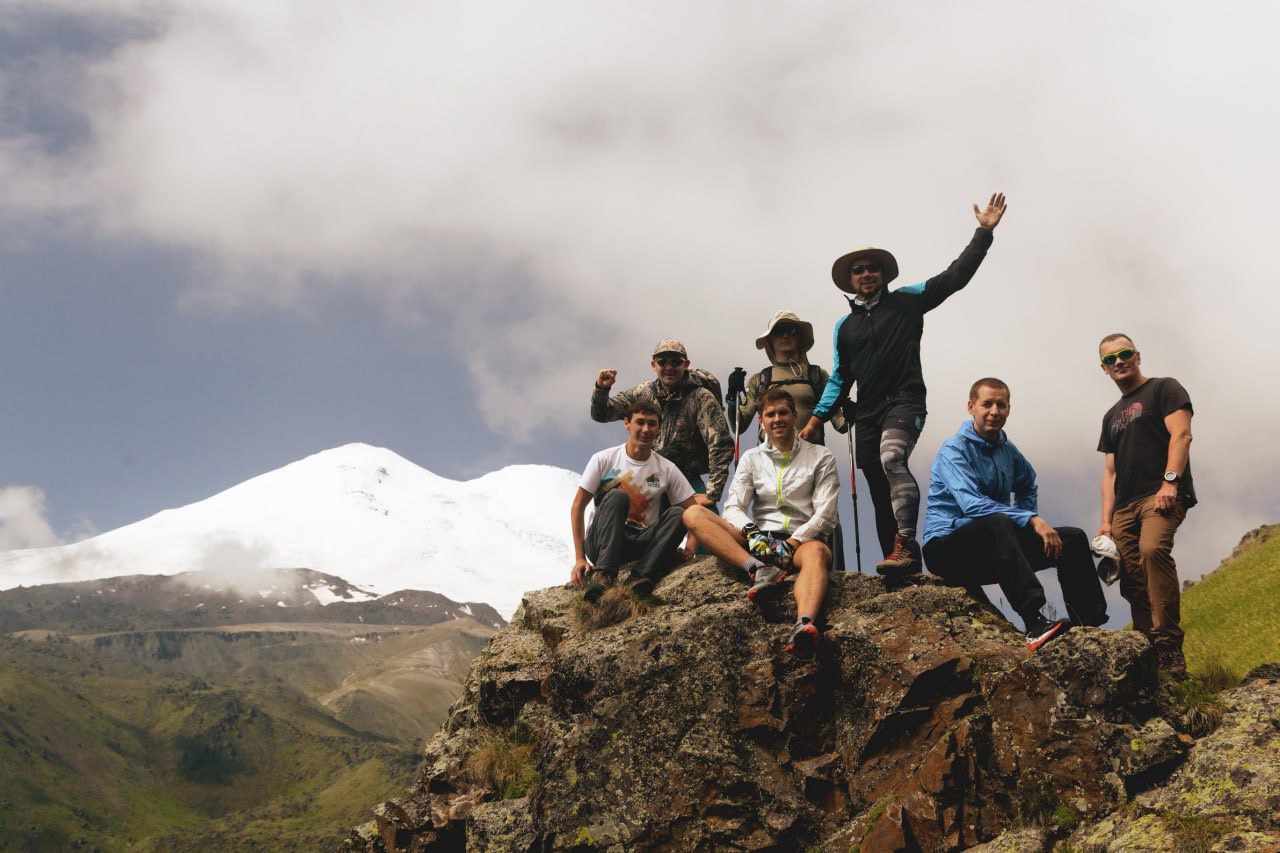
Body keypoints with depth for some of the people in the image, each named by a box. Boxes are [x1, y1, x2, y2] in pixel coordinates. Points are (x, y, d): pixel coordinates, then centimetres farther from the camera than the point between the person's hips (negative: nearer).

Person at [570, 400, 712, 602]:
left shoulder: (667, 469, 6)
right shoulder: (604, 460, 0)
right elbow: (578, 507, -1)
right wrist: (579, 559, -9)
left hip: (640, 544, 2)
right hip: (600, 541, -2)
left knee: (677, 514, -21)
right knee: (617, 496, -29)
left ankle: (641, 576, -37)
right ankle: (603, 576, -39)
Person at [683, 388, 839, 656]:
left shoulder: (820, 457, 9)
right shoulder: (751, 459, 16)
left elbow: (825, 515, -1)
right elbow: (733, 507, 5)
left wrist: (793, 543, -17)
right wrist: (752, 532, -18)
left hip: (802, 541, -3)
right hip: (760, 541, 3)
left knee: (817, 552, -42)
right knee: (693, 514, -18)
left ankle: (804, 624, -73)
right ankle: (759, 569, -38)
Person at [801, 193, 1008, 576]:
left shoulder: (907, 301, 6)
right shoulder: (845, 326, 17)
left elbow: (954, 276, 0)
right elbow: (841, 378, 20)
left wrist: (984, 232, -7)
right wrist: (818, 416, 9)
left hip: (905, 402, -5)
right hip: (867, 413, 6)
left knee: (892, 458, -33)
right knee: (880, 494, 5)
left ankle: (906, 544, -36)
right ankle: (898, 561, 11)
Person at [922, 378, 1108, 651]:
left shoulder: (1006, 450, 11)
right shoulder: (954, 450, -14)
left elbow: (1027, 485, 32)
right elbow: (972, 504, -28)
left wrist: (1029, 520, 12)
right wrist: (1031, 519, -31)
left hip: (995, 546, 8)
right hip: (946, 545, -8)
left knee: (1073, 539, -2)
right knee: (998, 523, -39)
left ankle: (1092, 625, -4)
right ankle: (1035, 624, -49)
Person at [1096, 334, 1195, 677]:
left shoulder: (1164, 389, 8)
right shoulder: (1112, 416, 27)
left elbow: (1181, 435, -7)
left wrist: (1170, 481, -21)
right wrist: (1106, 521, 13)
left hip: (1162, 494, -8)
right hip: (1125, 504, 8)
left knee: (1153, 549, -32)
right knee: (1131, 581, -2)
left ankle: (1169, 646, -33)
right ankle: (1147, 652, 2)